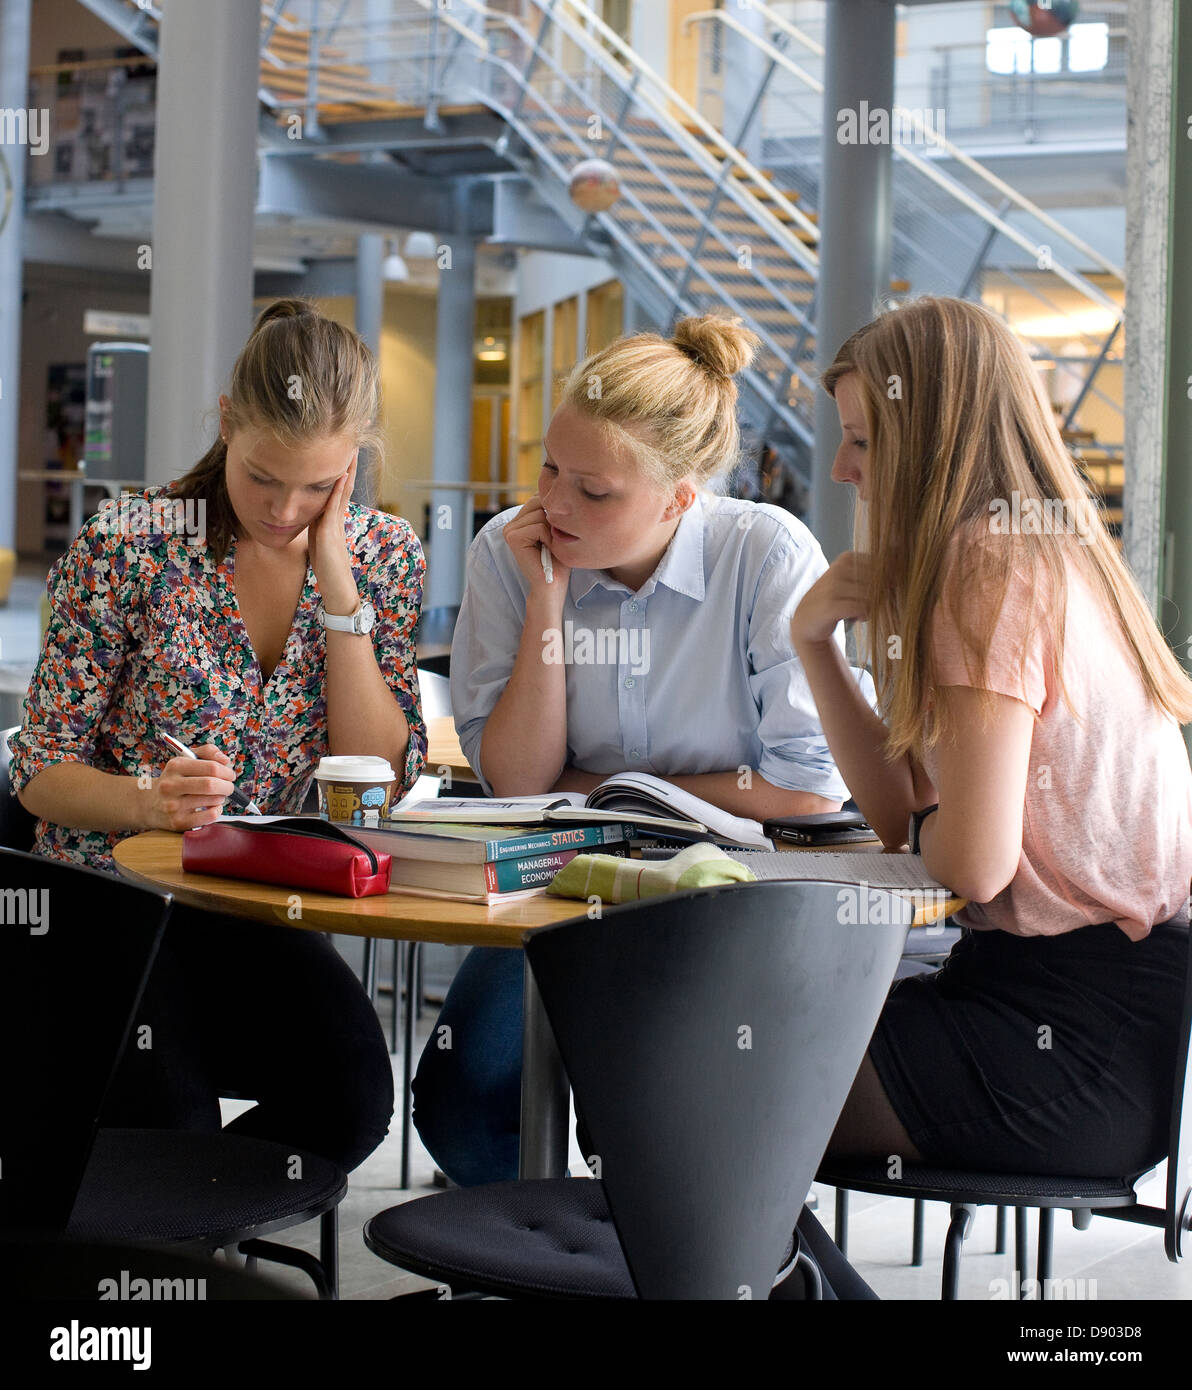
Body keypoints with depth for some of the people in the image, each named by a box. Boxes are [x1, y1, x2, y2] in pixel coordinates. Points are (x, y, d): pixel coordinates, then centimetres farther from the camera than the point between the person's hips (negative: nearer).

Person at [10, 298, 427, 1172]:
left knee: (352, 1096, -25)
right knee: (168, 1109, -28)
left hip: (257, 914, 3)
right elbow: (42, 770, -5)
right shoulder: (129, 547, -8)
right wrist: (150, 799, -27)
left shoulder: (384, 557, 2)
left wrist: (337, 587, -13)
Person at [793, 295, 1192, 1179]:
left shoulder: (994, 569, -15)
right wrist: (815, 639, 3)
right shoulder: (1036, 558, 15)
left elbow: (975, 860, -22)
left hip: (1085, 1044, -9)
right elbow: (902, 813, 11)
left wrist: (922, 829, 0)